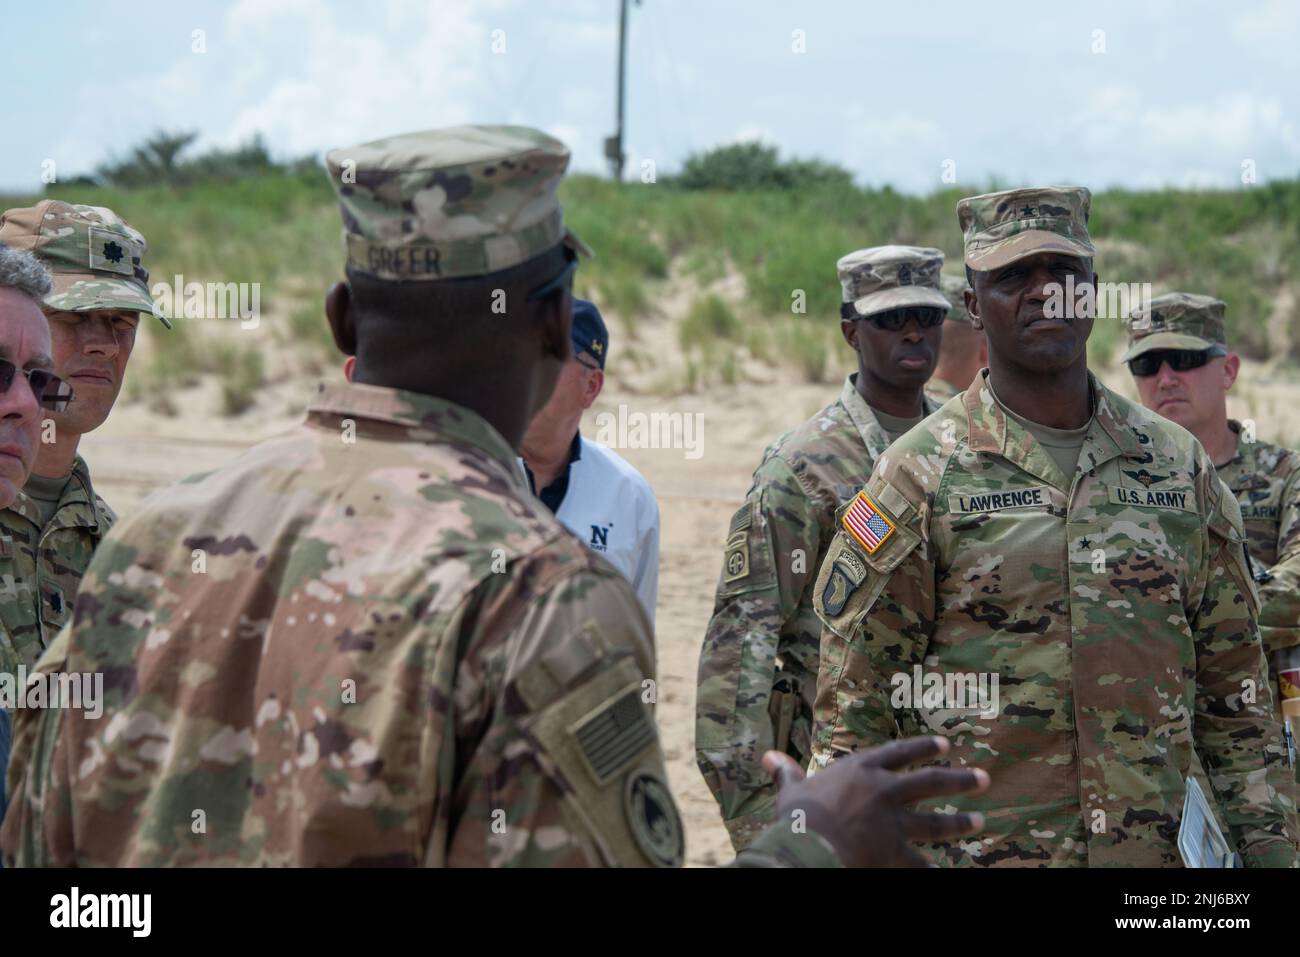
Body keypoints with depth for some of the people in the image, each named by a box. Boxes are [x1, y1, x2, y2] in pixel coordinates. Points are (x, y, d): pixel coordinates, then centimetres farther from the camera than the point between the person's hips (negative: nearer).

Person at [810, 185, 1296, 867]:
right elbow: (851, 713, -3)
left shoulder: (1179, 465, 8)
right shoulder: (920, 476, -4)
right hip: (979, 851, -3)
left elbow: (1235, 689, 11)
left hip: (1166, 847, 3)